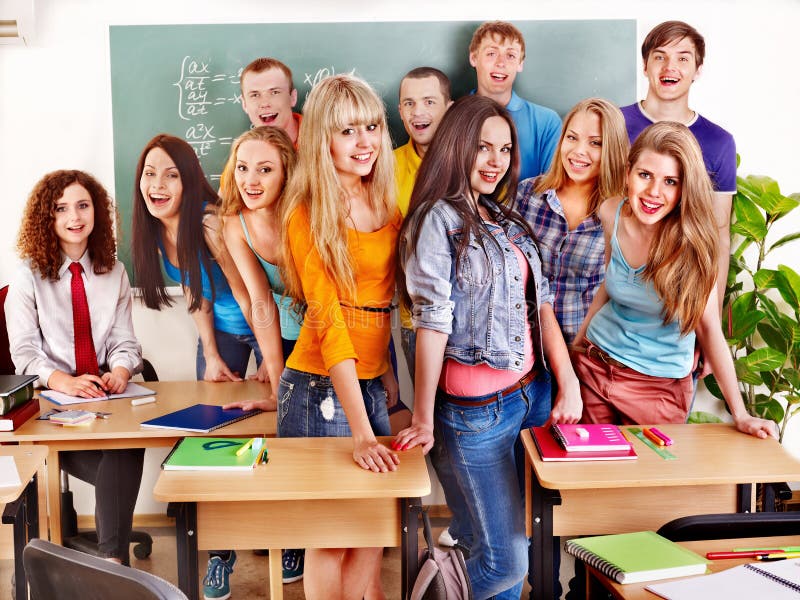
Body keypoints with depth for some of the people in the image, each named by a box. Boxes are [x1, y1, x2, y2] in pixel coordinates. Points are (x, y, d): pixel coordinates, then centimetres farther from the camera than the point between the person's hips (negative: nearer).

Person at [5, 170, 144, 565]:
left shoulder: (114, 273, 13)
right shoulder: (28, 278, 3)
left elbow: (124, 342, 8)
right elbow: (25, 352, -5)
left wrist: (119, 373, -17)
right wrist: (64, 381, -25)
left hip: (104, 397, 2)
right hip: (49, 403, -2)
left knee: (129, 443, -32)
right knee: (122, 469, -29)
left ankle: (113, 562, -33)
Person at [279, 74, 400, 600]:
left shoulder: (385, 206, 7)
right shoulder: (309, 215, -13)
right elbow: (328, 320, -20)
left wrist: (387, 372, 14)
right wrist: (361, 432, -24)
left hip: (370, 382, 6)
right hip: (321, 385, -6)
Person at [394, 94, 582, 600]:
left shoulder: (508, 220, 12)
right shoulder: (438, 220, -10)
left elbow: (541, 304, 10)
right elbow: (432, 321, -14)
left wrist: (568, 383, 1)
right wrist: (423, 420, -13)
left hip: (535, 392, 7)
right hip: (477, 407, -7)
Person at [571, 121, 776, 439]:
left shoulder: (692, 241, -20)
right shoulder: (612, 213, -10)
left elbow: (708, 327, -13)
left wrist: (740, 415, -12)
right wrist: (577, 341, 12)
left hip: (659, 386, -3)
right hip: (595, 366, 4)